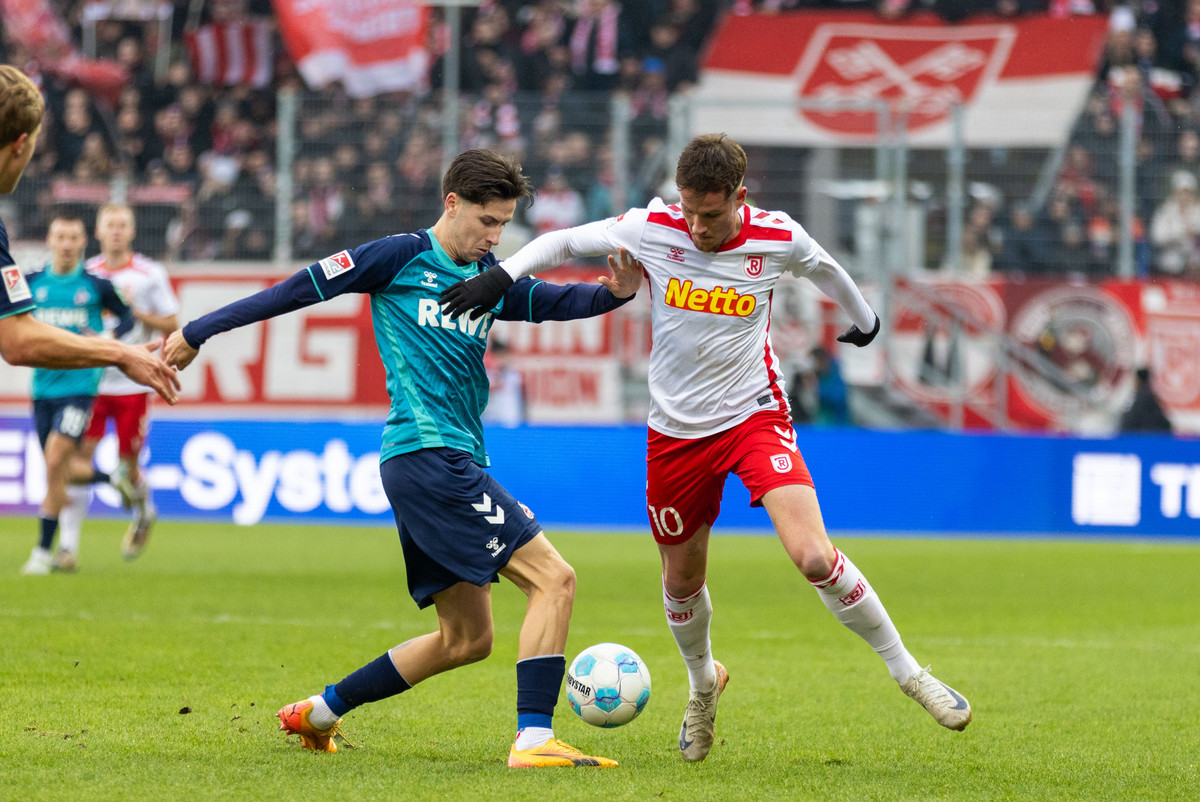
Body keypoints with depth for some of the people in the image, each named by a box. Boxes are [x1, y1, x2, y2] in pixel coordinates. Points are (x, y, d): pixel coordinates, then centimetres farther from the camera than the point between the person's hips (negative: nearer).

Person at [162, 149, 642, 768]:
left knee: (466, 637, 13)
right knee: (554, 579, -16)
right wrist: (199, 331, 5)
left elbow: (556, 301, 9)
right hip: (426, 454, -9)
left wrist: (614, 293, -13)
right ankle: (533, 740, -22)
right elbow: (305, 287, 1)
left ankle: (318, 712, 23)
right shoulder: (404, 256, -2)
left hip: (454, 463, 9)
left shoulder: (491, 282, 19)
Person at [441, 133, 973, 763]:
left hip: (755, 416, -2)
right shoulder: (652, 229, -12)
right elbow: (564, 242, 1)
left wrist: (864, 319, 30)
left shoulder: (777, 239, -12)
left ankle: (906, 671, -3)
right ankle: (703, 684, 44)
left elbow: (824, 269, 11)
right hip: (675, 430, 2)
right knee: (682, 580, 13)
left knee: (814, 556, -20)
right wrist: (500, 276, -15)